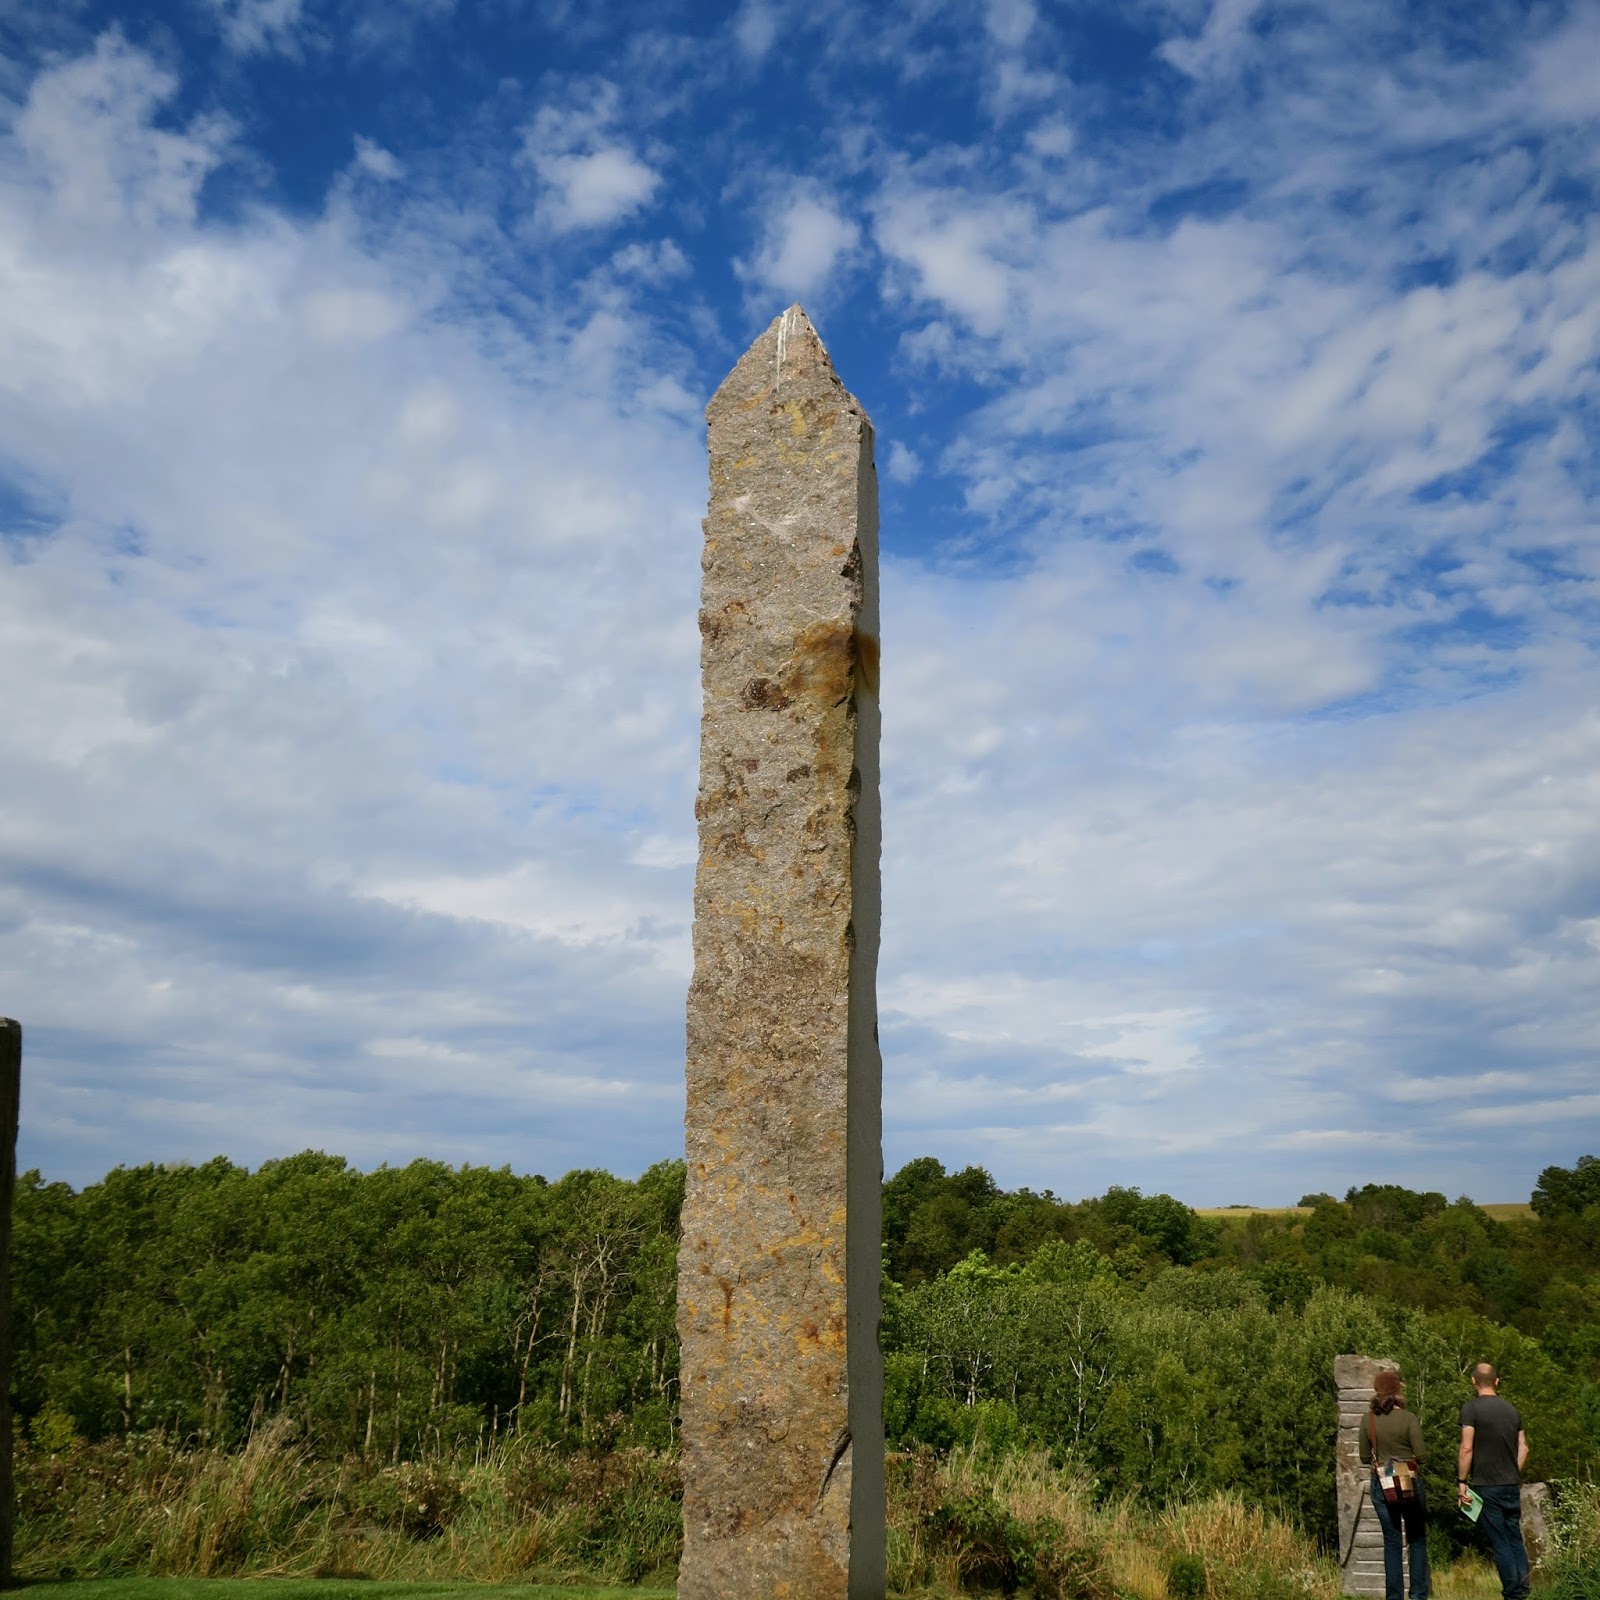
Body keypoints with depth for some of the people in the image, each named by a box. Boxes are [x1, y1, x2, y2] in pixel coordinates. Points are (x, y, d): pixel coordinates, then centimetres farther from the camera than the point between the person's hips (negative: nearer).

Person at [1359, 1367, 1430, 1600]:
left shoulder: (1369, 1420, -1)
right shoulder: (1408, 1418, -10)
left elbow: (1364, 1458, 4)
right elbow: (1421, 1454, -10)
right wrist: (1406, 1454, 11)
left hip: (1381, 1484, 2)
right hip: (1410, 1482, -2)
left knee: (1391, 1541, 9)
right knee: (1417, 1540, 10)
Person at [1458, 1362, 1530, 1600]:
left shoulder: (1471, 1408, -10)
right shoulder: (1511, 1409, 8)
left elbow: (1467, 1448, -15)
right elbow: (1523, 1448, 12)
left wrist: (1461, 1482, -10)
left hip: (1486, 1485, -5)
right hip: (1512, 1486, 5)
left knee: (1499, 1541, 0)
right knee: (1515, 1538, 14)